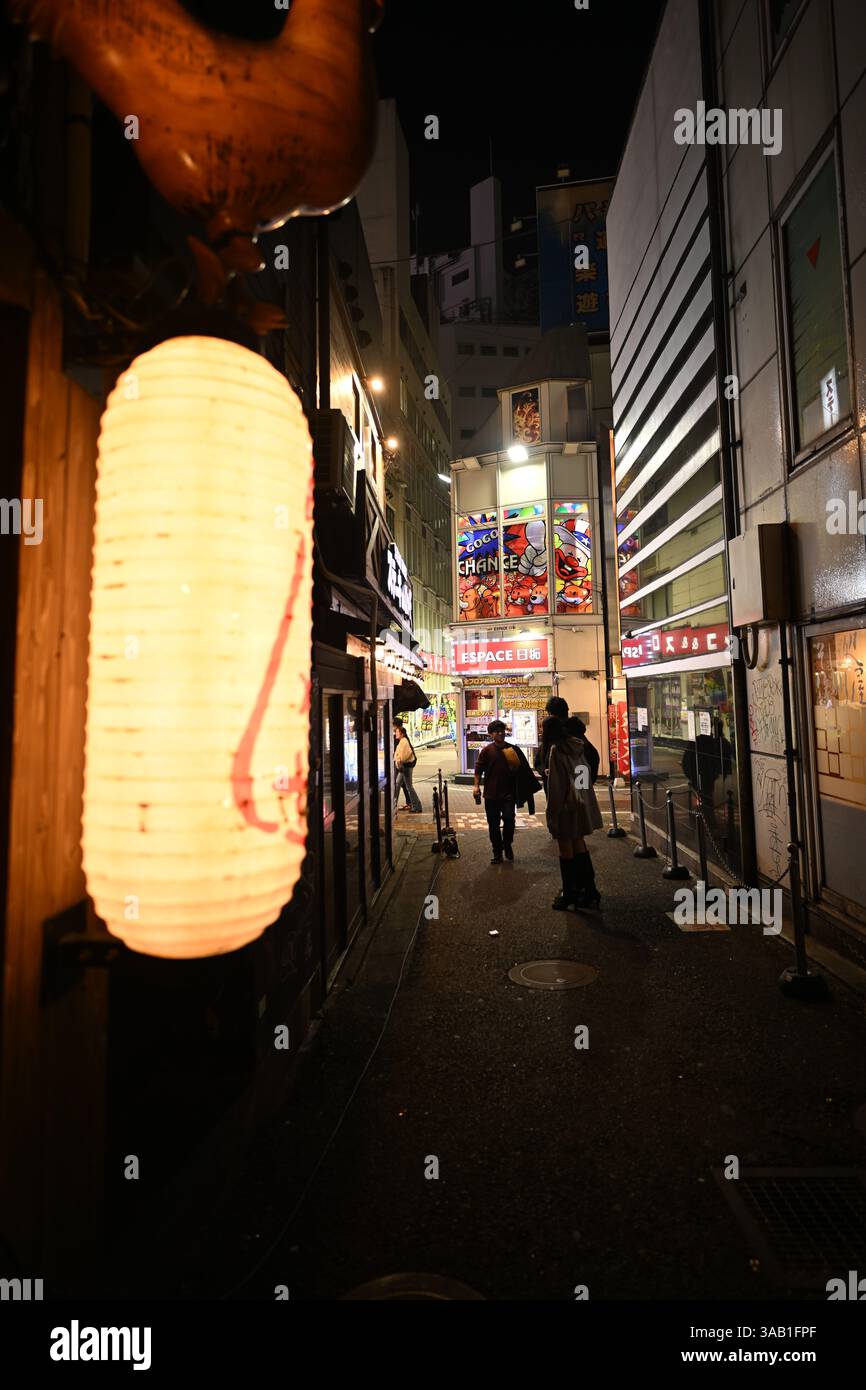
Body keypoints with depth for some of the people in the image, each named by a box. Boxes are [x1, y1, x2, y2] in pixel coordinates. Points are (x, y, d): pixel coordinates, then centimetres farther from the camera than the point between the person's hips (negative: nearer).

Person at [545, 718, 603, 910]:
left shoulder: (557, 749, -14)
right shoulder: (579, 747, 7)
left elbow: (555, 784, -15)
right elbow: (588, 777, 10)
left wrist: (552, 812, -10)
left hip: (566, 807, -7)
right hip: (582, 806, 7)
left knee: (566, 849, 4)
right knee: (579, 844, 16)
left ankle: (569, 893, 14)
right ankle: (588, 890, 20)